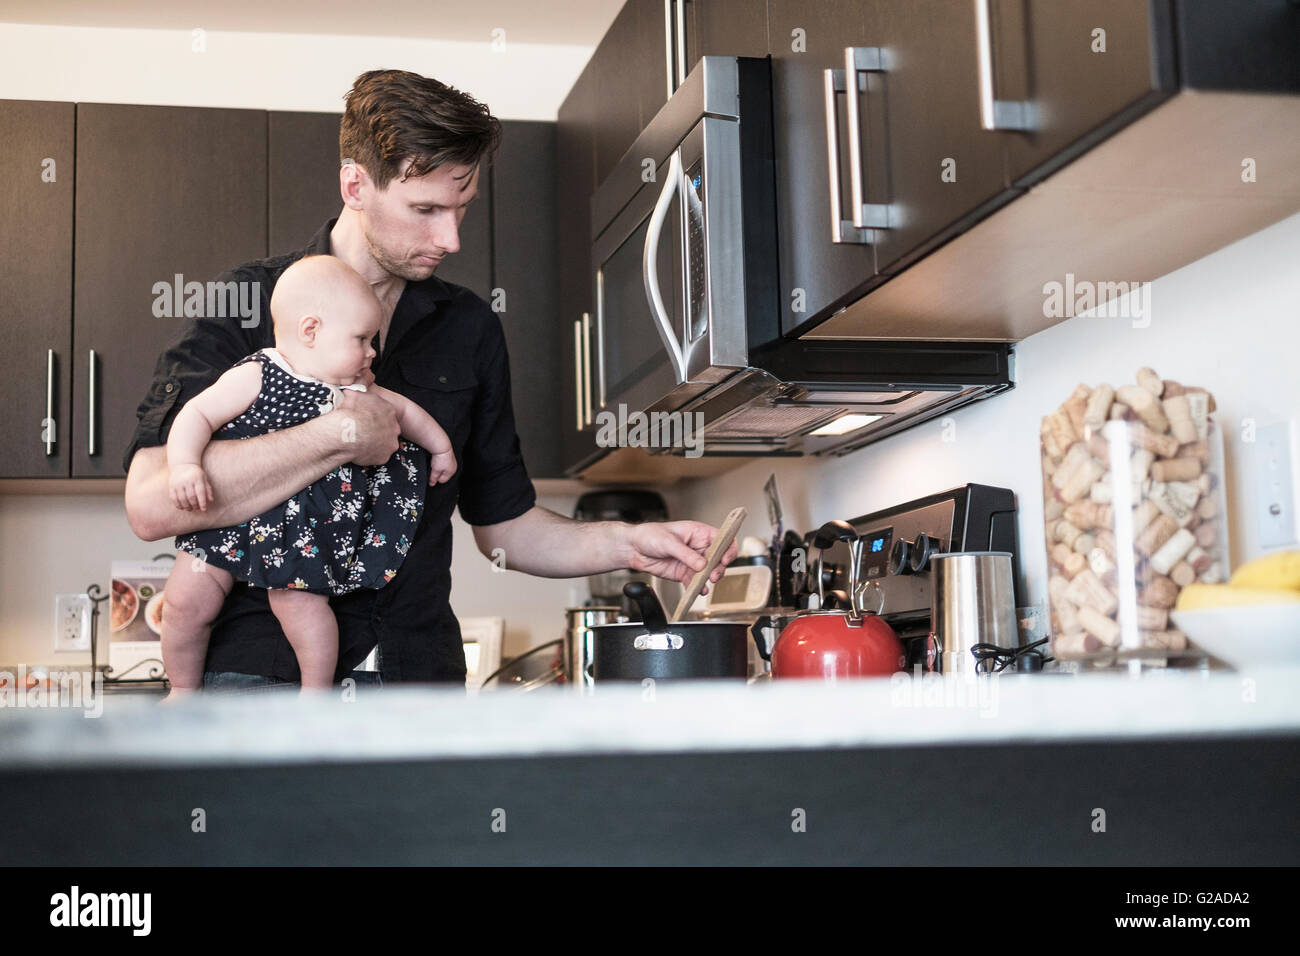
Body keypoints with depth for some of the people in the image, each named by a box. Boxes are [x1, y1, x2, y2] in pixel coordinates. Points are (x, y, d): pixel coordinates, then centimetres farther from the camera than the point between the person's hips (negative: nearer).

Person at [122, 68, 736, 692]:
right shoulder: (242, 306, 0)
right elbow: (151, 504, -15)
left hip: (419, 672, 4)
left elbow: (503, 524, 20)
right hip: (263, 673, -4)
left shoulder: (471, 329, 14)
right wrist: (339, 436, -16)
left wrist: (629, 544, 5)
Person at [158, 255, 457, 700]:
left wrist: (440, 447, 29)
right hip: (229, 518, -2)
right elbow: (198, 415, -16)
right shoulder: (255, 377, -13)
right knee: (186, 599, -2)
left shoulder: (356, 393, 3)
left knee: (300, 600, -14)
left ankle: (317, 696, 10)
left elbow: (405, 410, 20)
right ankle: (183, 690, 24)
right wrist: (184, 466, -31)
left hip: (302, 530, 2)